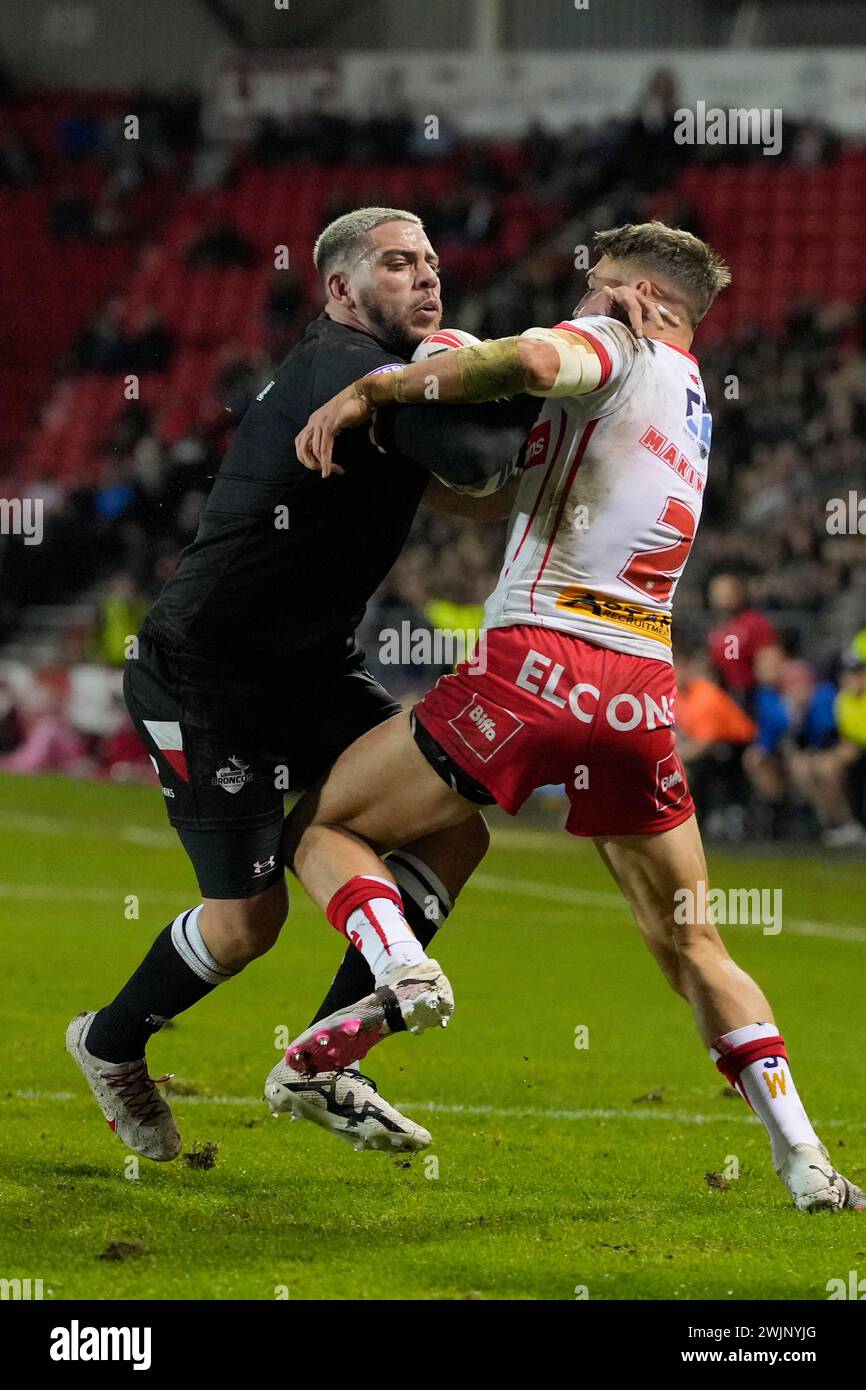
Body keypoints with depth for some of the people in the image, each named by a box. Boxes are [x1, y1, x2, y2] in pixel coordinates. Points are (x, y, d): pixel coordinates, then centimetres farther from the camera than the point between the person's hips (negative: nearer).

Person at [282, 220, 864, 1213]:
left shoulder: (619, 347, 3)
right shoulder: (693, 406, 27)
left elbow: (528, 358, -22)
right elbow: (522, 490, 33)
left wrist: (372, 388, -15)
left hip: (540, 658, -7)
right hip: (643, 692, 7)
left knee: (322, 829, 7)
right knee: (693, 947, 16)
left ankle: (399, 975, -22)